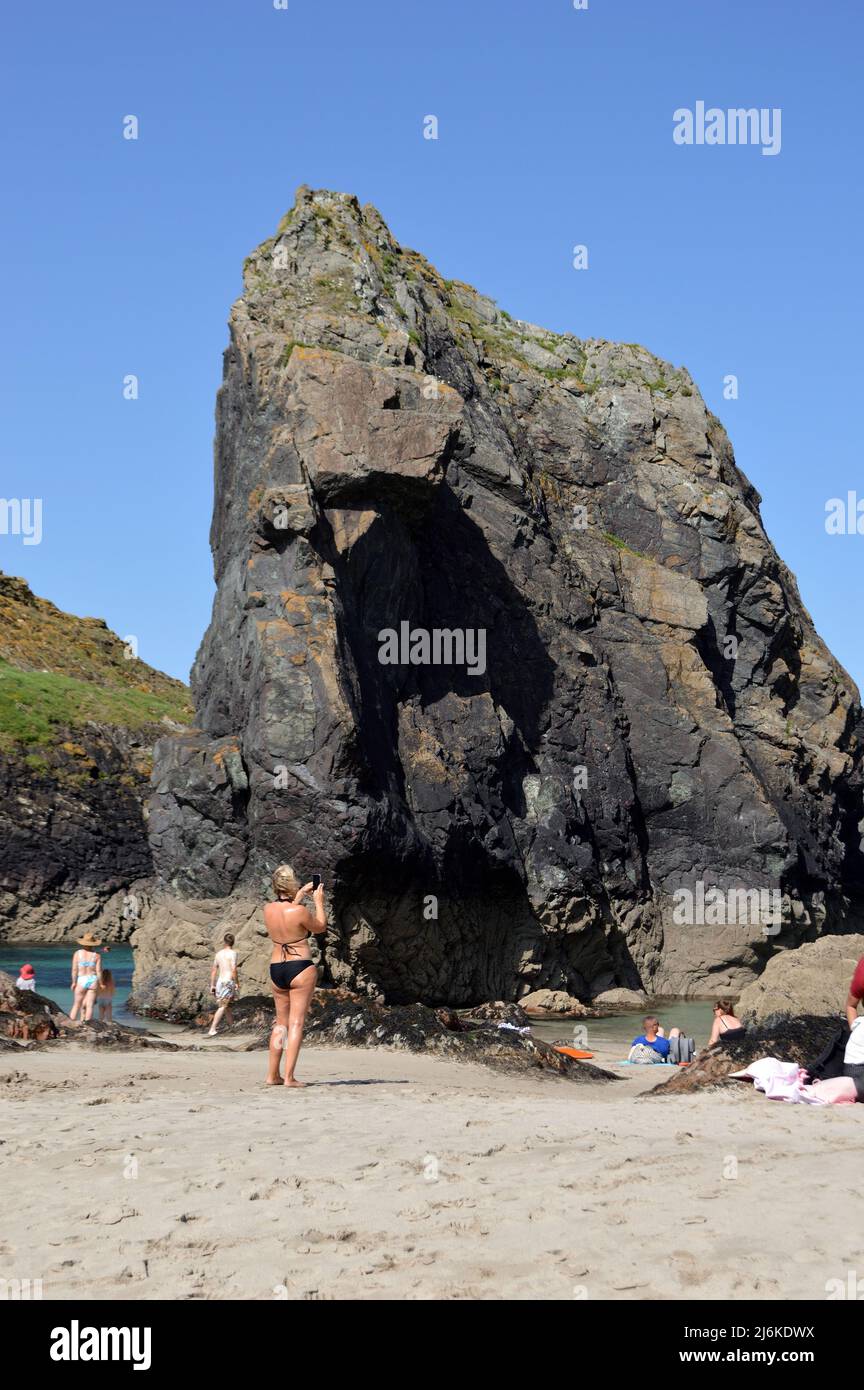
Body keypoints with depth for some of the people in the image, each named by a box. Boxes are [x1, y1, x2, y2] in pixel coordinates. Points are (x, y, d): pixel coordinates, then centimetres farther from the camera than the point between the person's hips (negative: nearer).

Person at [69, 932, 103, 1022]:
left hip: (81, 981, 0)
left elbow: (74, 970, -4)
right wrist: (100, 984, 4)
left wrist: (74, 982, 3)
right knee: (89, 1005, 3)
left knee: (77, 1004, 11)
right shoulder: (97, 955, -3)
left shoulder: (77, 953, -2)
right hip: (93, 981, 0)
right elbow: (99, 971, -4)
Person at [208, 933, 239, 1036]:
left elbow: (214, 970, 13)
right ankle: (212, 1030, -19)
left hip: (219, 981, 7)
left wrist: (212, 985, 17)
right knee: (223, 1007, -10)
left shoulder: (218, 954, 11)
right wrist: (237, 982, -6)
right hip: (228, 982, -7)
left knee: (227, 1006, 19)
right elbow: (233, 970, -16)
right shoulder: (232, 953, -7)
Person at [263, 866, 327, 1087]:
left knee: (281, 1022, 16)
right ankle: (289, 1077, -9)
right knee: (296, 1022, -4)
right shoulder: (299, 911, -16)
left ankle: (272, 1075, 17)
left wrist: (300, 895, 29)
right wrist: (319, 902, 12)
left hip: (276, 969, 6)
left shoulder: (268, 909, 1)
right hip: (300, 968, -6)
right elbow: (320, 928, 3)